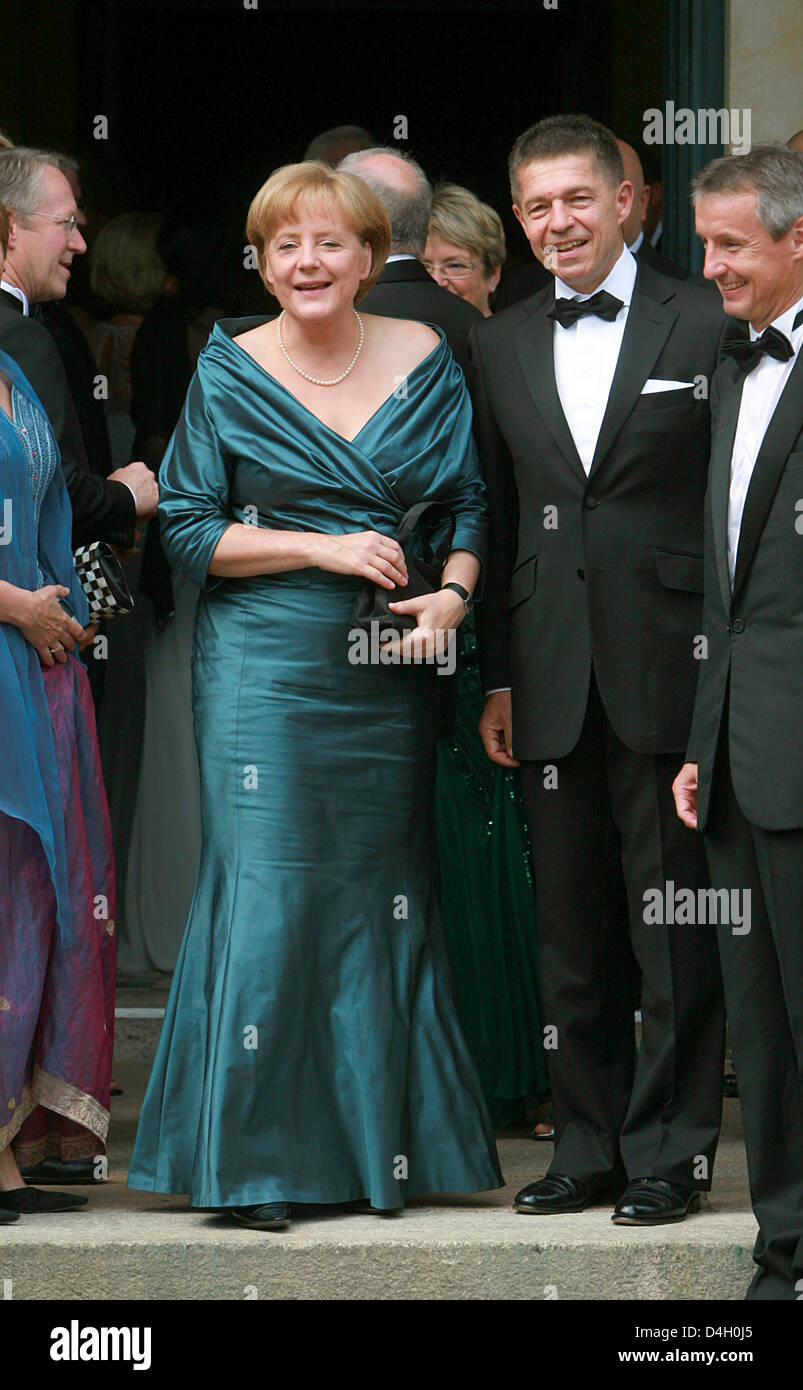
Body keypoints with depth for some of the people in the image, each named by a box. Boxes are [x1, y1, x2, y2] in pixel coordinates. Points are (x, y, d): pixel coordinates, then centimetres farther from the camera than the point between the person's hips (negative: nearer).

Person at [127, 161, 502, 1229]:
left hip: (389, 676, 3)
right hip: (264, 670, -3)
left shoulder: (425, 360, 6)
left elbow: (473, 501, 10)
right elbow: (189, 529, -2)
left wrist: (453, 595, -9)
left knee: (386, 890, 5)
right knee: (268, 891, -6)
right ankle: (255, 1162, 2)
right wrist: (323, 549, -13)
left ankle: (386, 1144, 15)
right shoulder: (228, 372, 0)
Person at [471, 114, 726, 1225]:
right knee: (570, 924, 9)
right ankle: (588, 1144, 19)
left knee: (673, 920, 1)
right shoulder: (499, 347, 12)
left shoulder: (706, 329, -1)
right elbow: (496, 520, 12)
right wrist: (495, 678, 8)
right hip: (552, 675, 4)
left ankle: (671, 1149, 9)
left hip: (668, 666, -4)